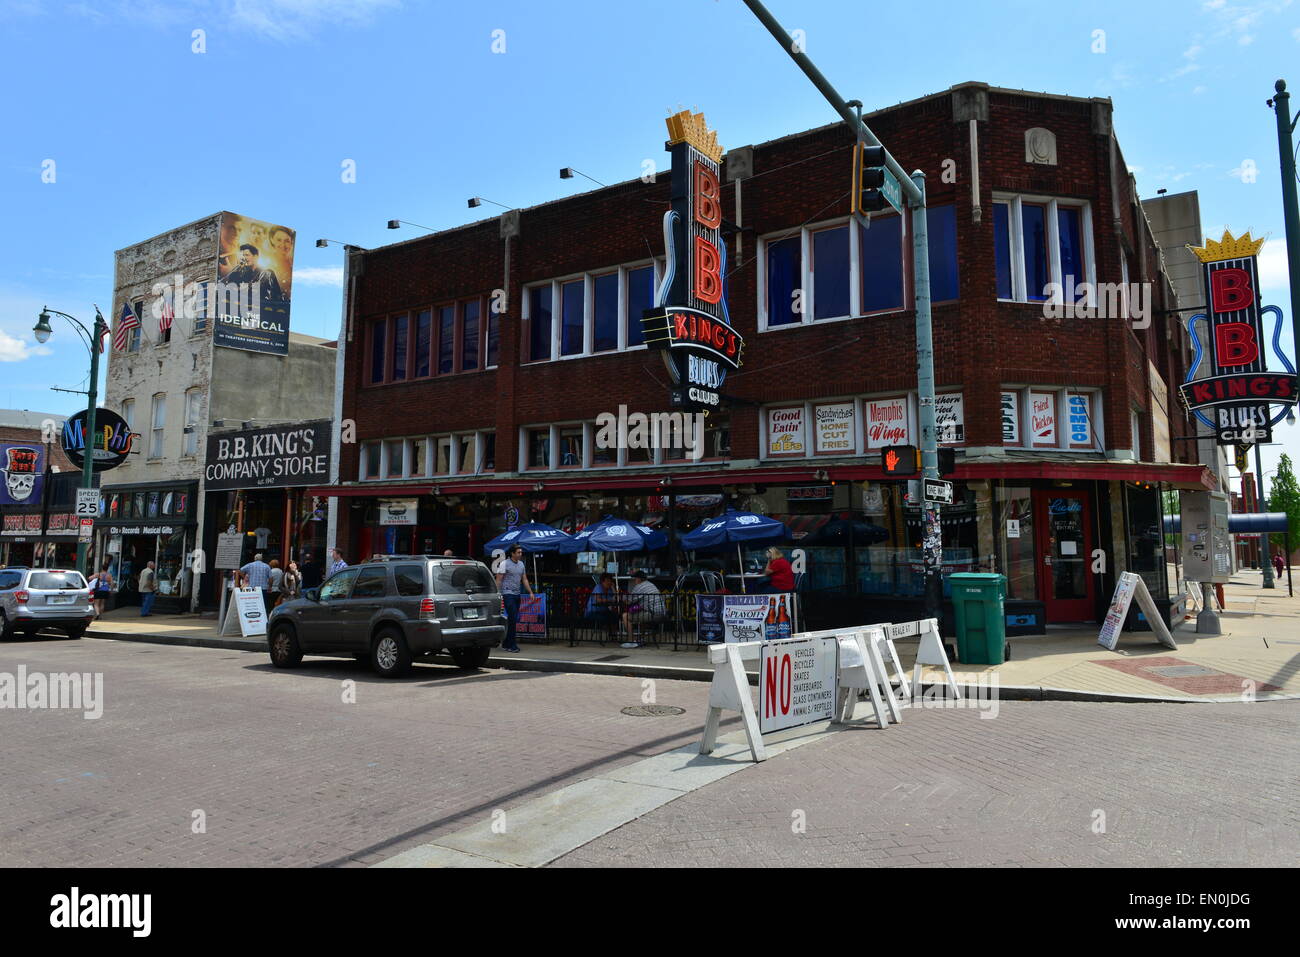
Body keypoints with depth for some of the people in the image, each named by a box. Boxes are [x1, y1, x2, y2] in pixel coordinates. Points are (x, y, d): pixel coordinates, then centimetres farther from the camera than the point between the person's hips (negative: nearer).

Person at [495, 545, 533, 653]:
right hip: (508, 594, -7)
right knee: (513, 618, -13)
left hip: (517, 594, 7)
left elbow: (524, 580, 19)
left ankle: (506, 644, 18)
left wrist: (531, 592, 11)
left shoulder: (521, 564, 14)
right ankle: (512, 645, -9)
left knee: (512, 619, 9)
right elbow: (498, 580, -7)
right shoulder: (505, 564, -5)